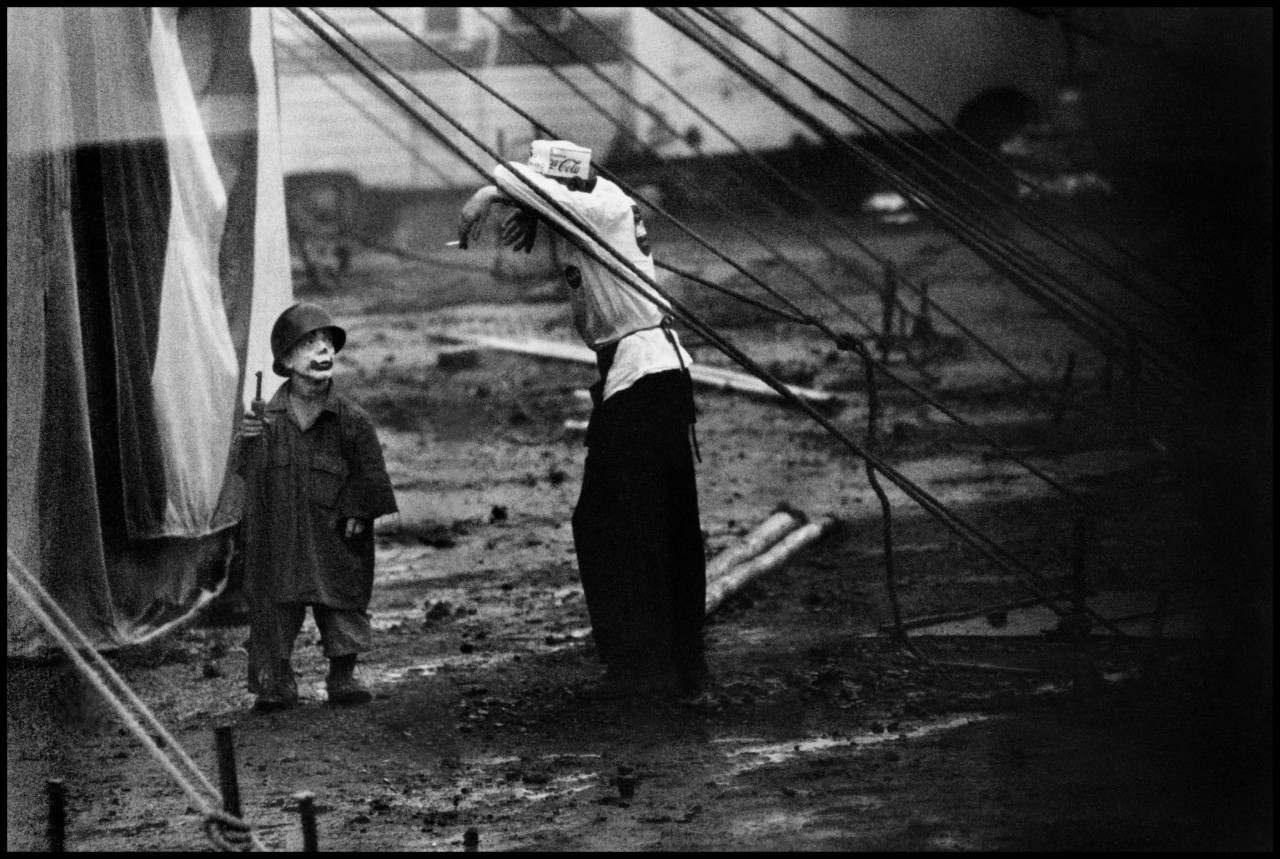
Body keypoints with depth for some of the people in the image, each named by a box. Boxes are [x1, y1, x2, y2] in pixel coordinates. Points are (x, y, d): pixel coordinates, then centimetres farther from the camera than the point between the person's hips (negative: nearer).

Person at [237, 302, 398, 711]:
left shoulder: (350, 418, -5)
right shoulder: (271, 417, -1)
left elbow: (369, 472, -1)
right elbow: (250, 471, 5)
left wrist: (357, 511, -10)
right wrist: (250, 441, -13)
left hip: (333, 534, -1)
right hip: (279, 534, 1)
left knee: (343, 604, 2)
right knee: (275, 602, 1)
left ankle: (343, 676, 15)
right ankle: (276, 681, 10)